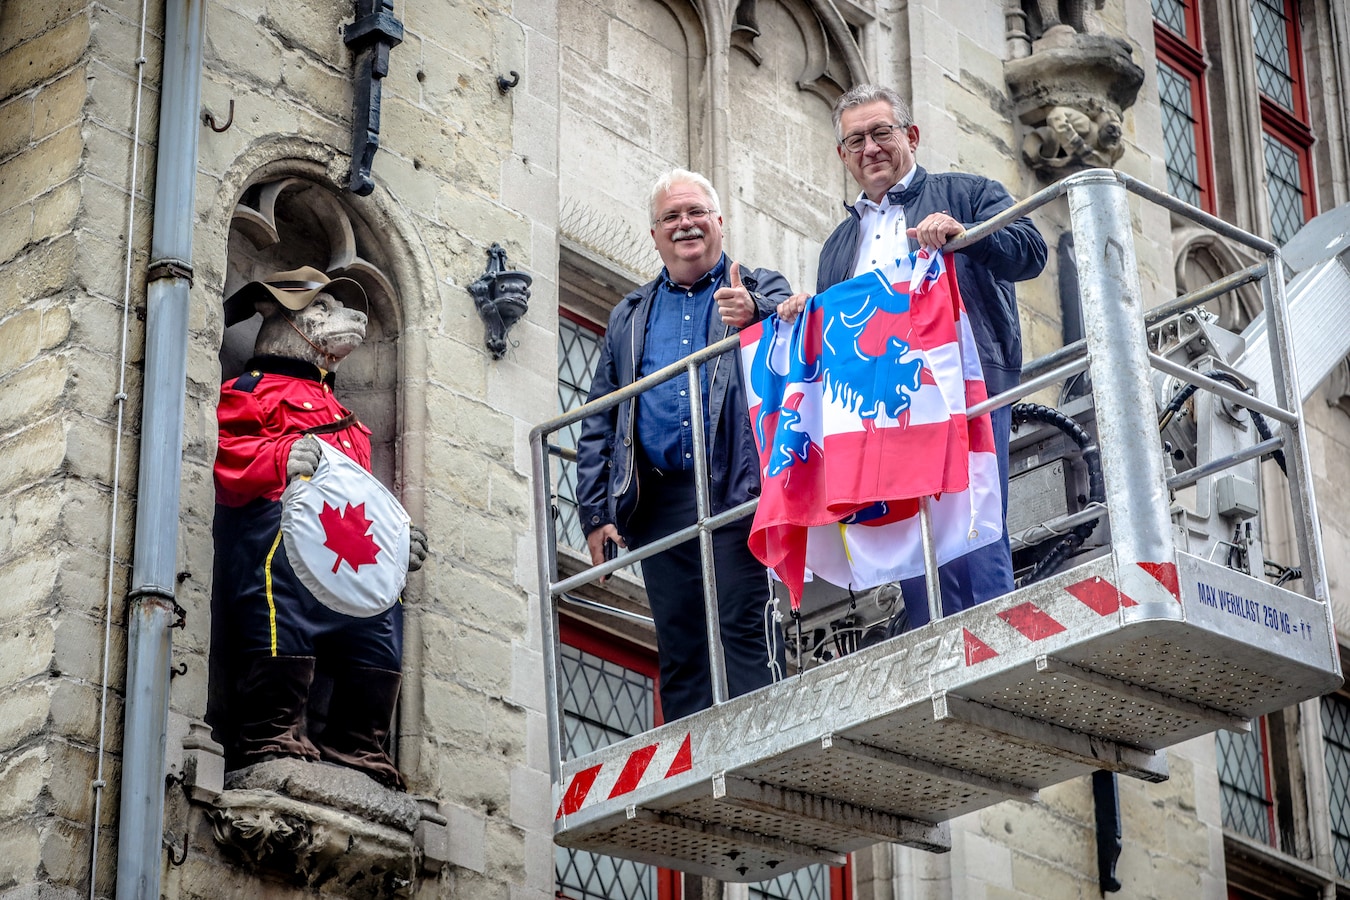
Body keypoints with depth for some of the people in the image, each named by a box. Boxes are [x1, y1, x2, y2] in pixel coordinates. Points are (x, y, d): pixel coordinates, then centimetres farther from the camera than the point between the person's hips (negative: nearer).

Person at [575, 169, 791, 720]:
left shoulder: (761, 291, 11)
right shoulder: (630, 317, 22)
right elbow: (598, 423, 20)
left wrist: (754, 316, -34)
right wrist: (596, 514, 10)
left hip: (737, 489, -4)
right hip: (660, 503, 4)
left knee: (746, 631, -11)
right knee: (678, 650, 4)